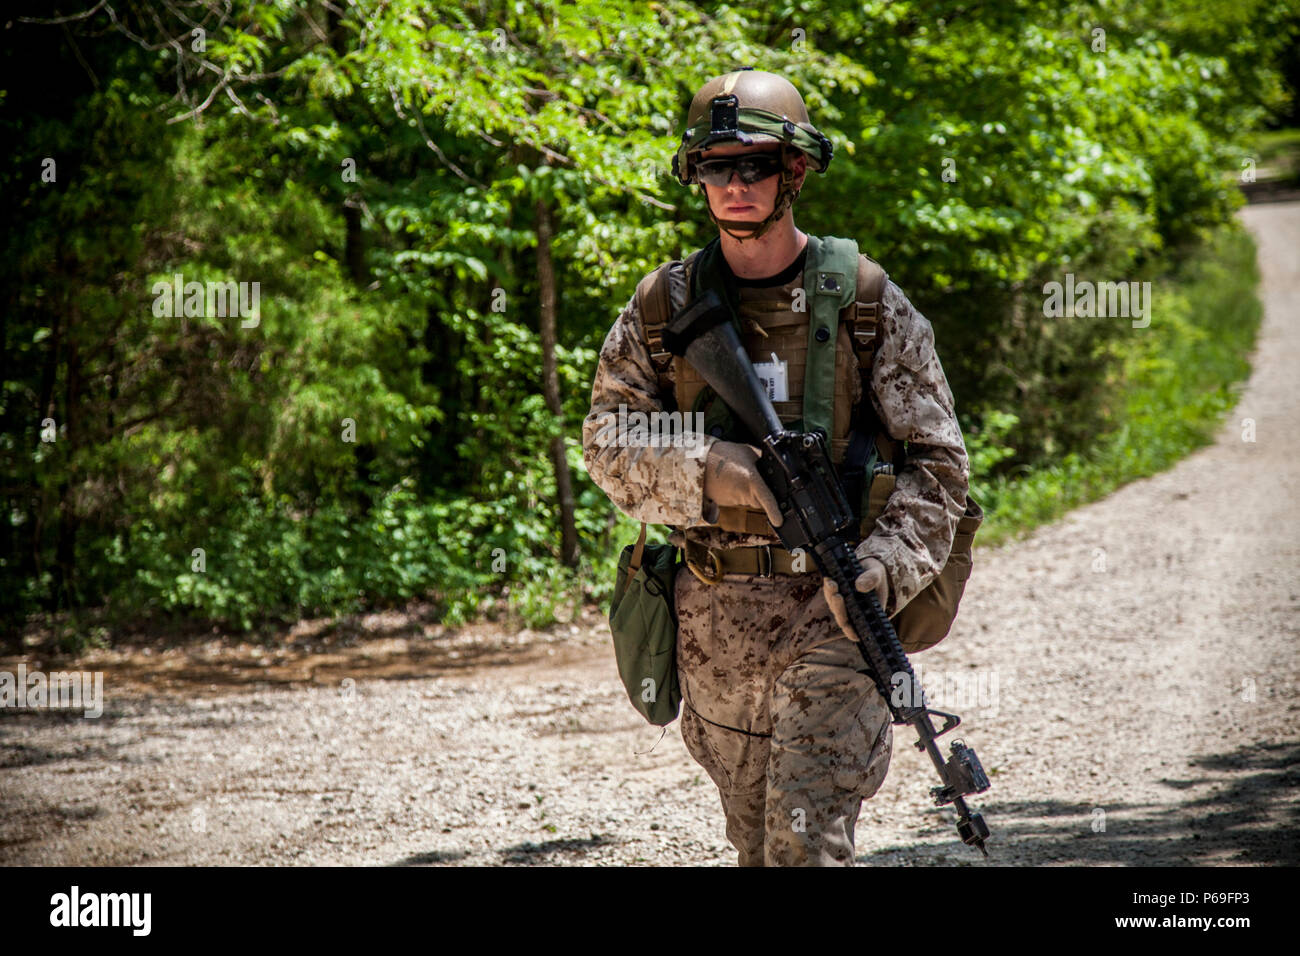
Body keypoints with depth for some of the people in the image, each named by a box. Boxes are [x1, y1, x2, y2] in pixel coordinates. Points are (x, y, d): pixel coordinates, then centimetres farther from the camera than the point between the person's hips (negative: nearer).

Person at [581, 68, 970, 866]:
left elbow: (937, 462, -2)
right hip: (714, 620, 3)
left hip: (830, 610, -3)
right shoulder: (666, 305, 4)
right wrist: (706, 470, -20)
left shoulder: (865, 304, -2)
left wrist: (887, 564, -20)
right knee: (754, 838, 14)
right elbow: (607, 440, 0)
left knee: (807, 838, -14)